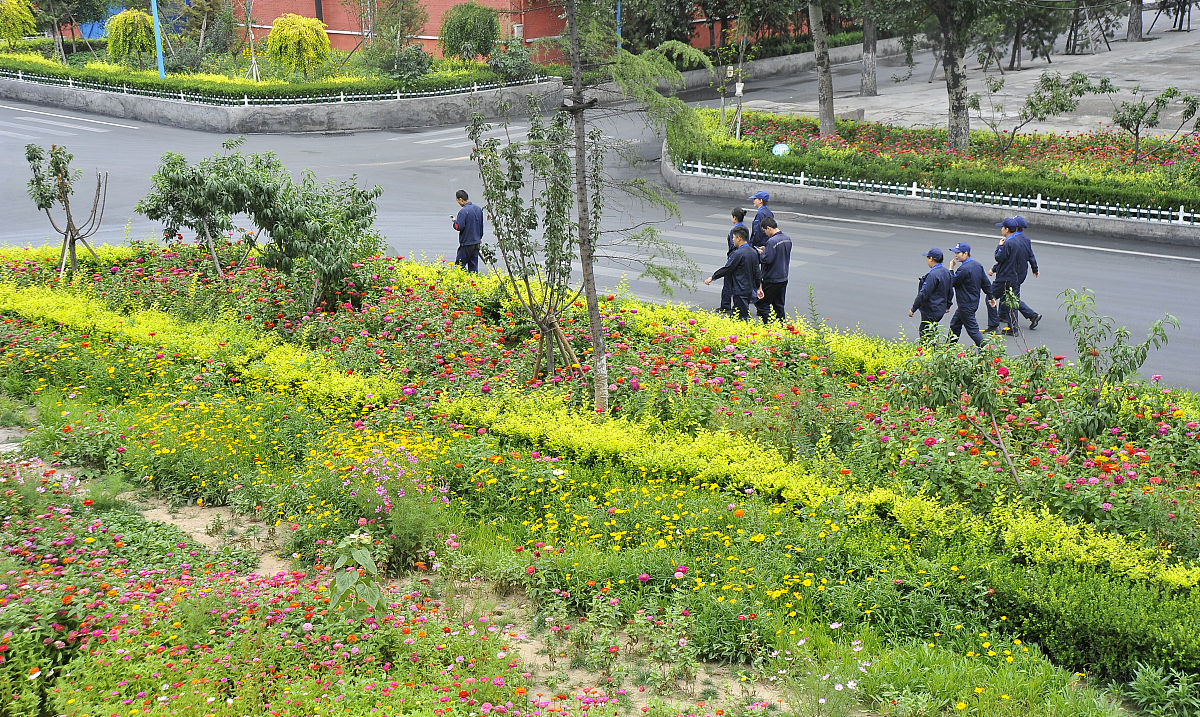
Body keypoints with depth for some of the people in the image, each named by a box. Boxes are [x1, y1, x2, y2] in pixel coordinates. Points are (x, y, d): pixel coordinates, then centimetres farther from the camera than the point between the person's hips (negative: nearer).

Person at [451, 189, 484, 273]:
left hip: (466, 243, -8)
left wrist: (455, 221, -1)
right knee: (473, 265, 11)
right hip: (477, 242, 8)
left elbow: (459, 227, -22)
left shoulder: (463, 211, -18)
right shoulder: (478, 209, 7)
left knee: (459, 264, 1)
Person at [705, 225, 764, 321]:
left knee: (744, 317, -6)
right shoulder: (753, 252, 8)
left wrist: (712, 278, -3)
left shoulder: (738, 253, -18)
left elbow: (726, 269, -14)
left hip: (740, 291, -9)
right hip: (749, 289, 9)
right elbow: (757, 272, 13)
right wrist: (759, 288, 19)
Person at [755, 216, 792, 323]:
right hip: (784, 278, 8)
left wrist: (761, 253, -5)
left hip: (772, 279, -8)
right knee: (779, 305, 16)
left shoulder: (772, 241, -22)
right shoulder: (787, 238, 6)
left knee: (762, 303, 2)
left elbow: (767, 259, -25)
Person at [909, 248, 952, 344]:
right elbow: (950, 291, 18)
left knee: (926, 337, -2)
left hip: (931, 311, -10)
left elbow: (924, 294, -22)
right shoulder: (946, 272, 7)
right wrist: (947, 306, 33)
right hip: (941, 309, 10)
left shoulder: (933, 275, -23)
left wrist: (913, 309, -14)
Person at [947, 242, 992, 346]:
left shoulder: (964, 269, -24)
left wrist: (951, 268, -5)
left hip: (966, 305, -10)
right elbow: (986, 283, 10)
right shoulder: (978, 265, 5)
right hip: (974, 301, 10)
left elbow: (952, 282, -15)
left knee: (972, 329, -3)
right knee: (954, 325, 21)